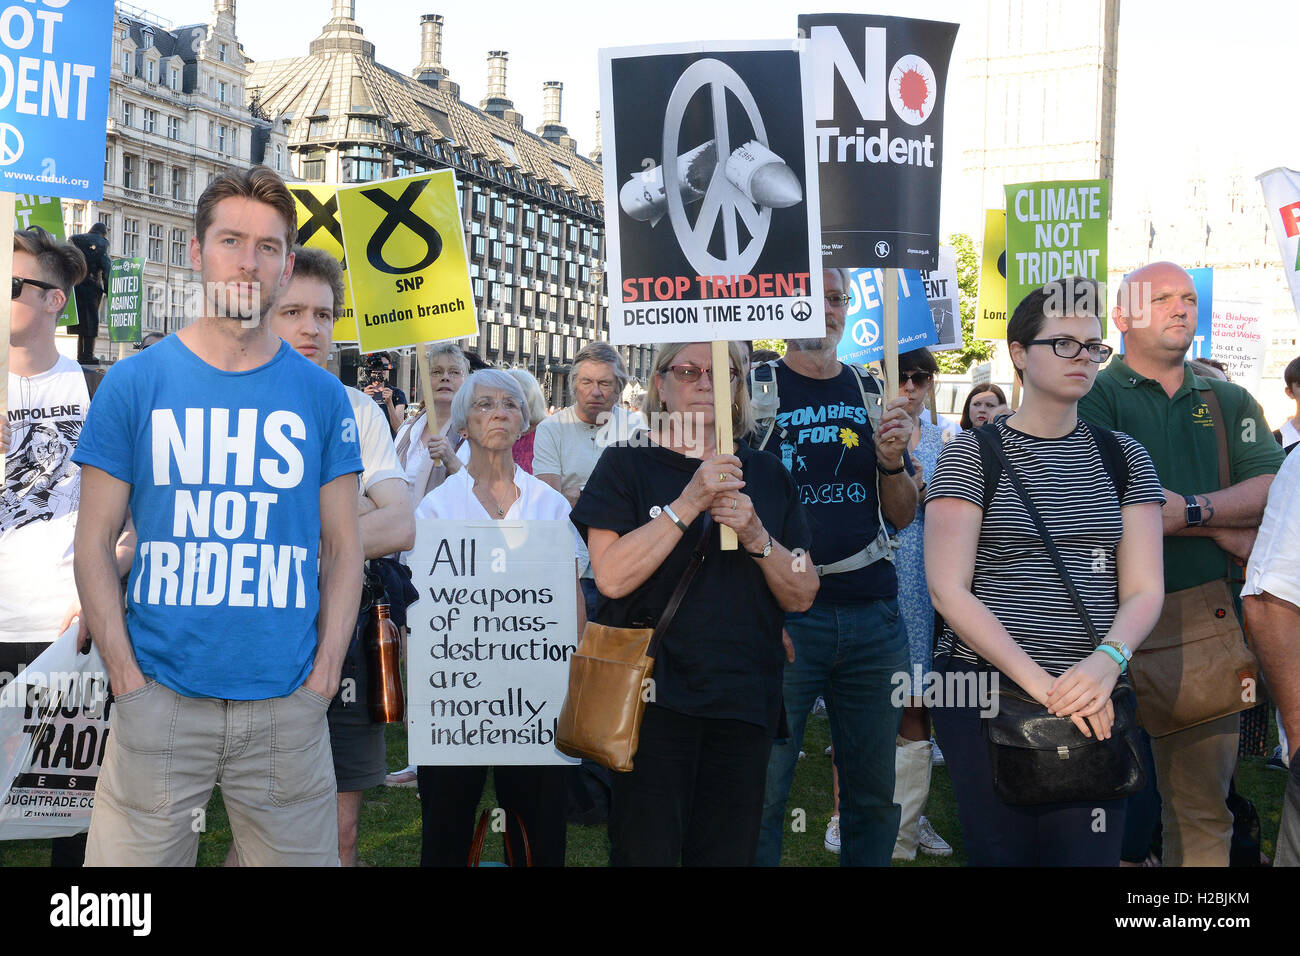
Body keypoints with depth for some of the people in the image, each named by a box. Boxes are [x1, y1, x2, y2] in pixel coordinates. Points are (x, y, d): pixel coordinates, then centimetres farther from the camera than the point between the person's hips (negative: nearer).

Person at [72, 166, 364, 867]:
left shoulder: (322, 396, 5)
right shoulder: (134, 383, 2)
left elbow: (342, 548, 7)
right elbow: (94, 543, 3)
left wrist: (322, 676, -3)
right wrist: (128, 677, -6)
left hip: (288, 707, 1)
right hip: (160, 699, -1)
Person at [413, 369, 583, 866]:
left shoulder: (551, 503, 8)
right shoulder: (438, 504, 3)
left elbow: (573, 603, 8)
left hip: (536, 689, 1)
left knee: (539, 833, 4)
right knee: (447, 832, 6)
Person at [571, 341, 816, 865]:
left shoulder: (766, 474, 11)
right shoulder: (627, 464, 0)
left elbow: (801, 596, 7)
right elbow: (611, 577, -14)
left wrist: (756, 535, -11)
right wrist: (690, 501, -18)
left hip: (745, 700, 4)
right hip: (655, 698, -3)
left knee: (730, 852, 10)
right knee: (646, 852, 2)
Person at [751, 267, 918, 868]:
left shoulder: (872, 393, 12)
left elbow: (900, 516, 14)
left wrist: (893, 462, -7)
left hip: (873, 613, 4)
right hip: (784, 612, -4)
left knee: (875, 790, 11)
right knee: (762, 790, -3)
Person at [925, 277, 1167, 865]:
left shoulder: (1124, 459, 10)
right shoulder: (971, 457, -1)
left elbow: (1144, 590, 5)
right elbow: (948, 590, -9)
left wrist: (1105, 662, -16)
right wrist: (1039, 681, -16)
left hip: (1093, 701, 3)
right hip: (983, 690, -2)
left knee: (1088, 854, 0)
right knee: (1000, 851, 3)